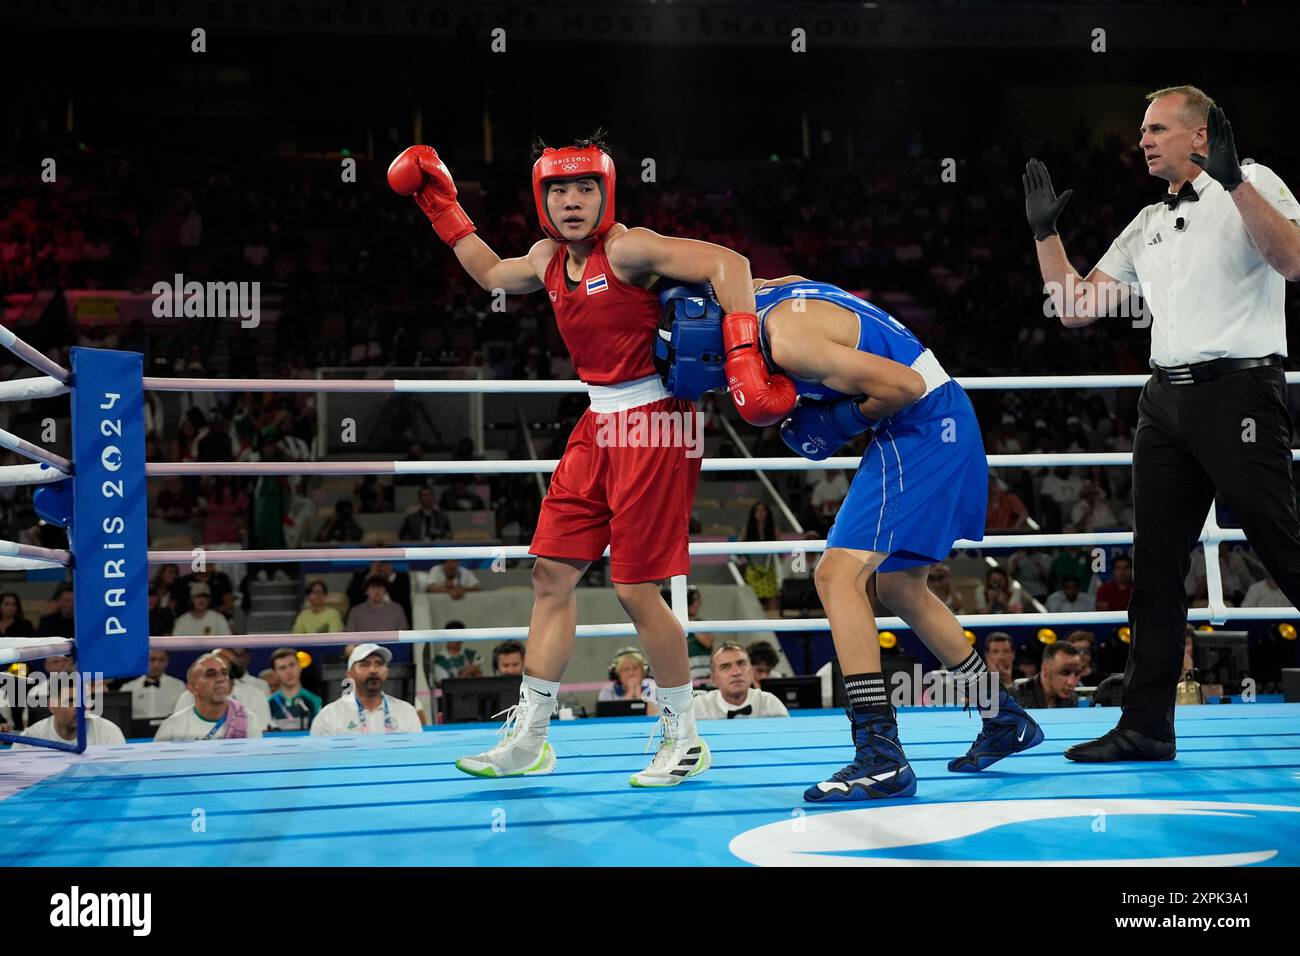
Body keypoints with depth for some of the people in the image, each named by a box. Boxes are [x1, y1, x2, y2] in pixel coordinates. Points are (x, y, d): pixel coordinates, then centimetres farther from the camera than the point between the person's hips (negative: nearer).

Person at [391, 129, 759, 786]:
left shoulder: (627, 249, -15)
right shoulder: (548, 259, 9)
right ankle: (528, 739, 15)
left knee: (637, 590, -7)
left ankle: (684, 740, 11)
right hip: (600, 423, 8)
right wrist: (440, 206, 28)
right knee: (552, 572, 7)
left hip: (652, 423, -8)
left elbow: (728, 264, -23)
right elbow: (492, 275, 32)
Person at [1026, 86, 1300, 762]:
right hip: (1166, 399, 7)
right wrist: (1045, 233, 11)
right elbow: (1076, 308, 20)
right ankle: (1147, 725, 7)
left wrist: (1234, 181, -24)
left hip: (1238, 392, -7)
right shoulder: (1147, 225, 21)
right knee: (1155, 565, 4)